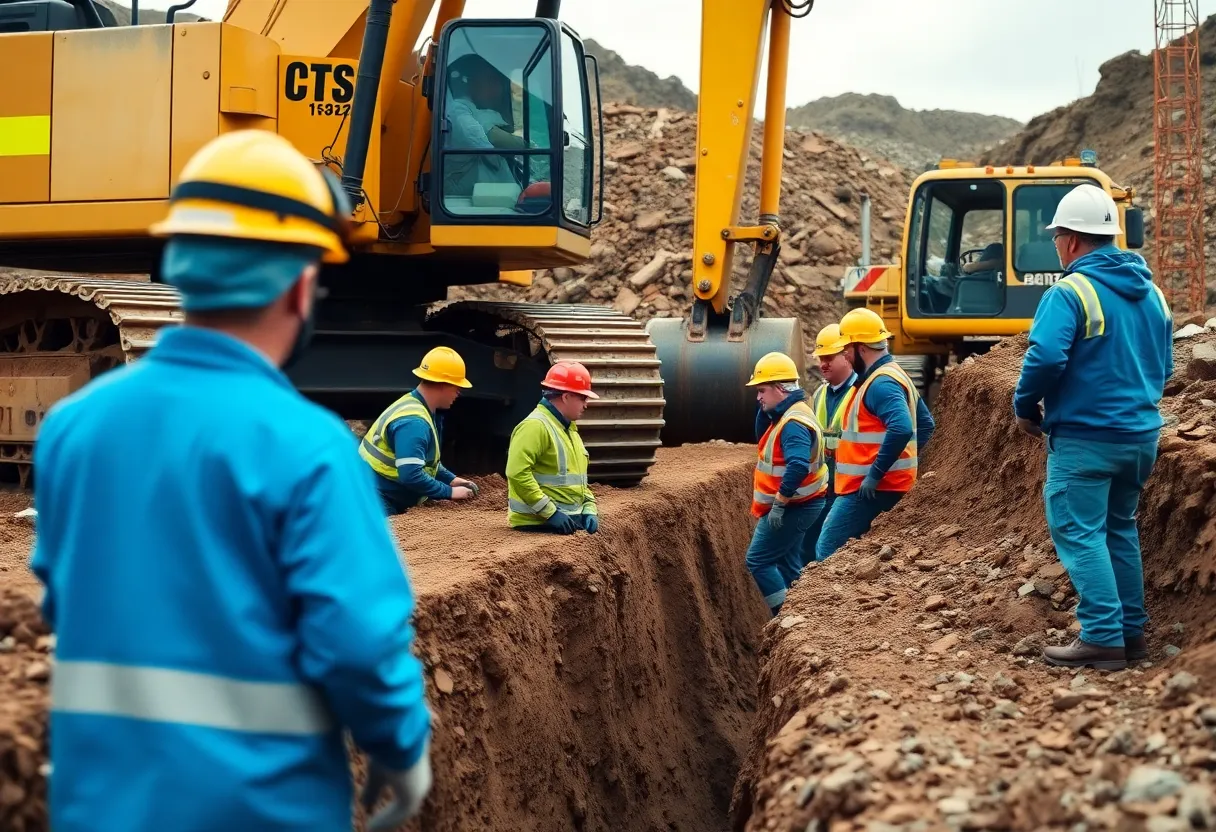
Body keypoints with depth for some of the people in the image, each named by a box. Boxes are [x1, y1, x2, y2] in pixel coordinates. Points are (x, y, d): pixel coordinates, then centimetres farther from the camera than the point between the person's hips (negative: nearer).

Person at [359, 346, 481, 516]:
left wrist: (451, 479, 9)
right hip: (376, 505, -10)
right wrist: (450, 492, -21)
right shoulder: (413, 422, -24)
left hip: (387, 503, 10)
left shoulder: (418, 407, 9)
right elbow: (411, 475, -32)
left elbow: (426, 461, 21)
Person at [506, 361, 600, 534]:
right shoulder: (535, 426, -14)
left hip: (568, 522, 9)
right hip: (538, 526, -9)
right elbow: (517, 473, -24)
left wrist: (589, 509, 9)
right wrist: (550, 512, -22)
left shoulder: (569, 429, 18)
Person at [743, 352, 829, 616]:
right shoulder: (786, 414, 9)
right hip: (793, 506, 10)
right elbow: (762, 438, 22)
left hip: (792, 508, -10)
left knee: (758, 561, -5)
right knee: (787, 564, 15)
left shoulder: (794, 422, -23)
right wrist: (765, 407, 7)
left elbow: (798, 465, -36)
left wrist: (779, 503, -31)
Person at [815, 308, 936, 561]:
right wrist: (905, 460, 19)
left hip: (872, 489, -11)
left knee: (828, 550, -10)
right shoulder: (894, 376, 17)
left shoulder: (881, 383, -17)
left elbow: (901, 429, -32)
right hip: (880, 486, 11)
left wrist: (876, 474, -26)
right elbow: (925, 424, 24)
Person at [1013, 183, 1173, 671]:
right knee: (1120, 530, 18)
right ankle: (1131, 631, 20)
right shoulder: (1151, 294, 11)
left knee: (1079, 533, -4)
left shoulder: (1070, 292, -14)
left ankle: (1103, 639, -9)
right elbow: (1163, 366, 18)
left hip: (1085, 436, -8)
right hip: (1141, 434, 8)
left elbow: (1045, 358, -25)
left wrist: (1025, 409, -9)